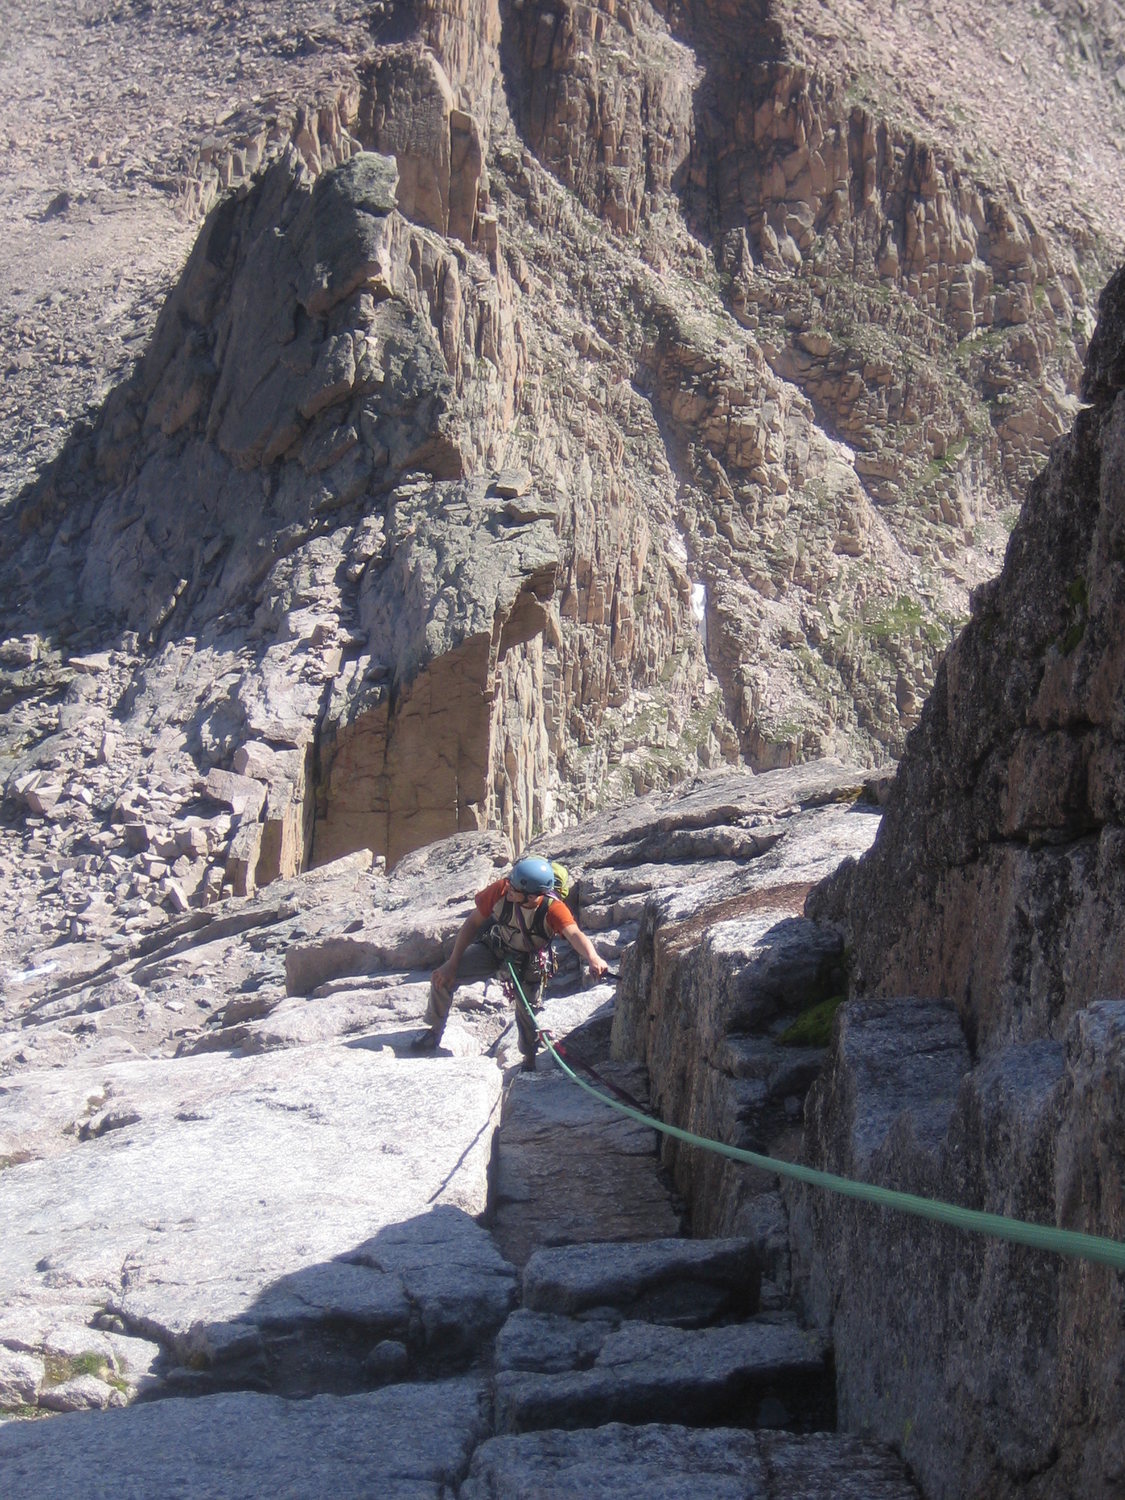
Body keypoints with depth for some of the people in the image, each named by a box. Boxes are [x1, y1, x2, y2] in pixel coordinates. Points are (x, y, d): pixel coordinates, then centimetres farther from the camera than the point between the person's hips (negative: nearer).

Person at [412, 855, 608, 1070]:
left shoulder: (553, 909, -37)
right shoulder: (500, 890, -31)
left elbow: (575, 934, -53)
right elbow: (473, 923, -18)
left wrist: (593, 958, -75)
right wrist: (452, 964, -18)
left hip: (527, 962, -1)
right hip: (492, 946, 2)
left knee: (527, 1014, -2)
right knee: (442, 976, -13)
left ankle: (530, 1062, 29)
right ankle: (435, 1031, 11)